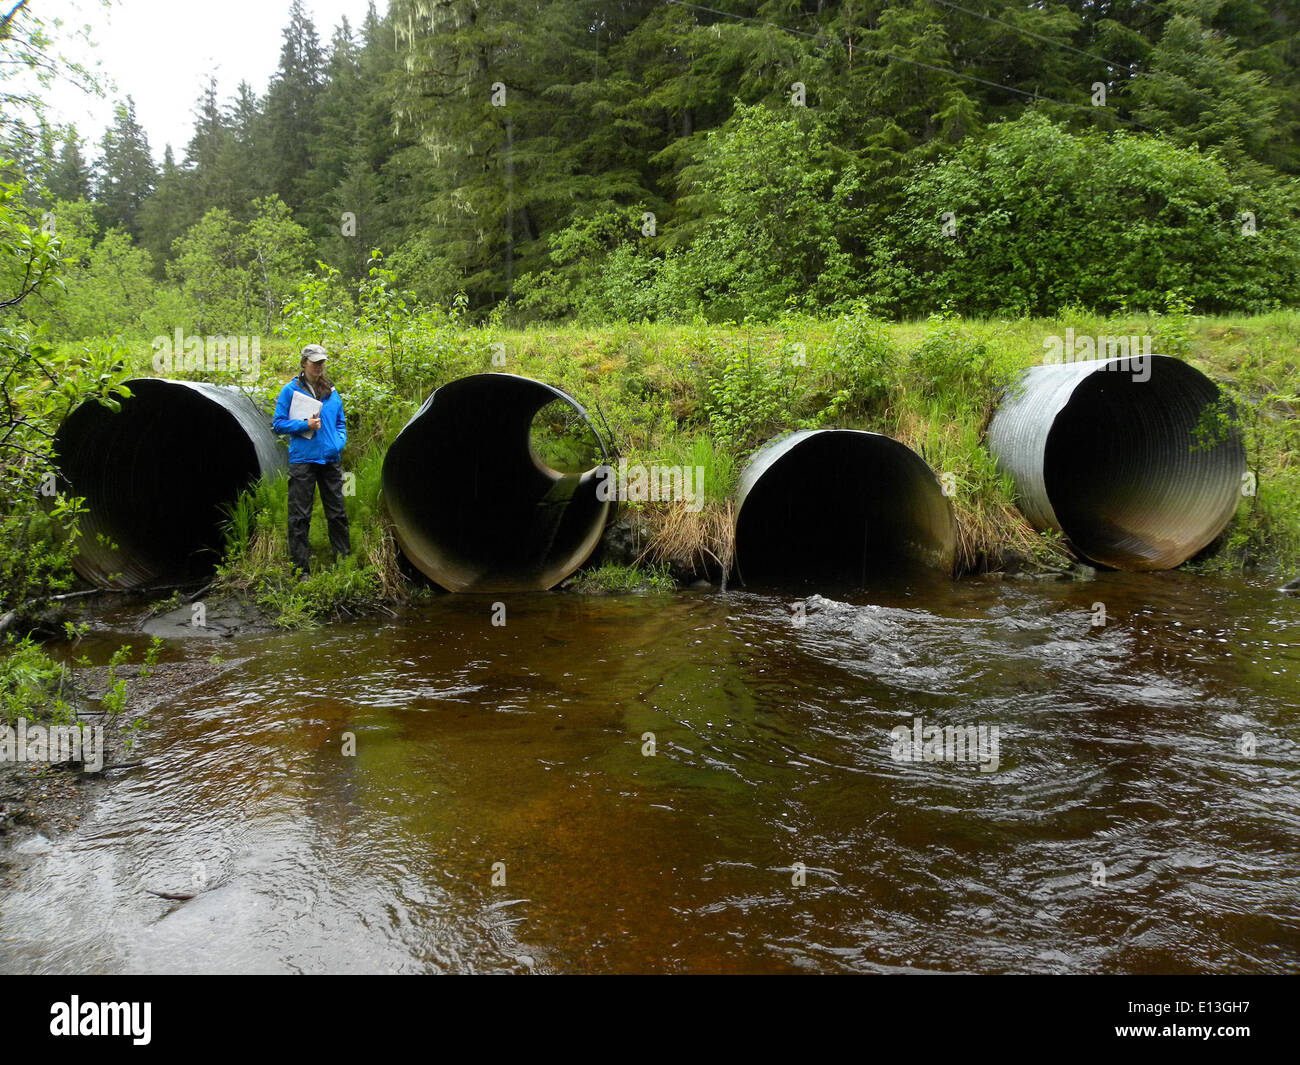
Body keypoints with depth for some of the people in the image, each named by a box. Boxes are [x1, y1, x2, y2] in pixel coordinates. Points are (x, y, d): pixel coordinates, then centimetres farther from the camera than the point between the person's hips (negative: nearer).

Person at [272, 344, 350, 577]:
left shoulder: (331, 391, 12)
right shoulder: (290, 390, 0)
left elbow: (341, 422, 20)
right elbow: (278, 423, 0)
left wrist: (340, 442, 1)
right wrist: (305, 425, -13)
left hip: (330, 459, 4)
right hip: (302, 459, -4)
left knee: (337, 512, 10)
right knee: (300, 516, -1)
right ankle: (300, 568, 5)